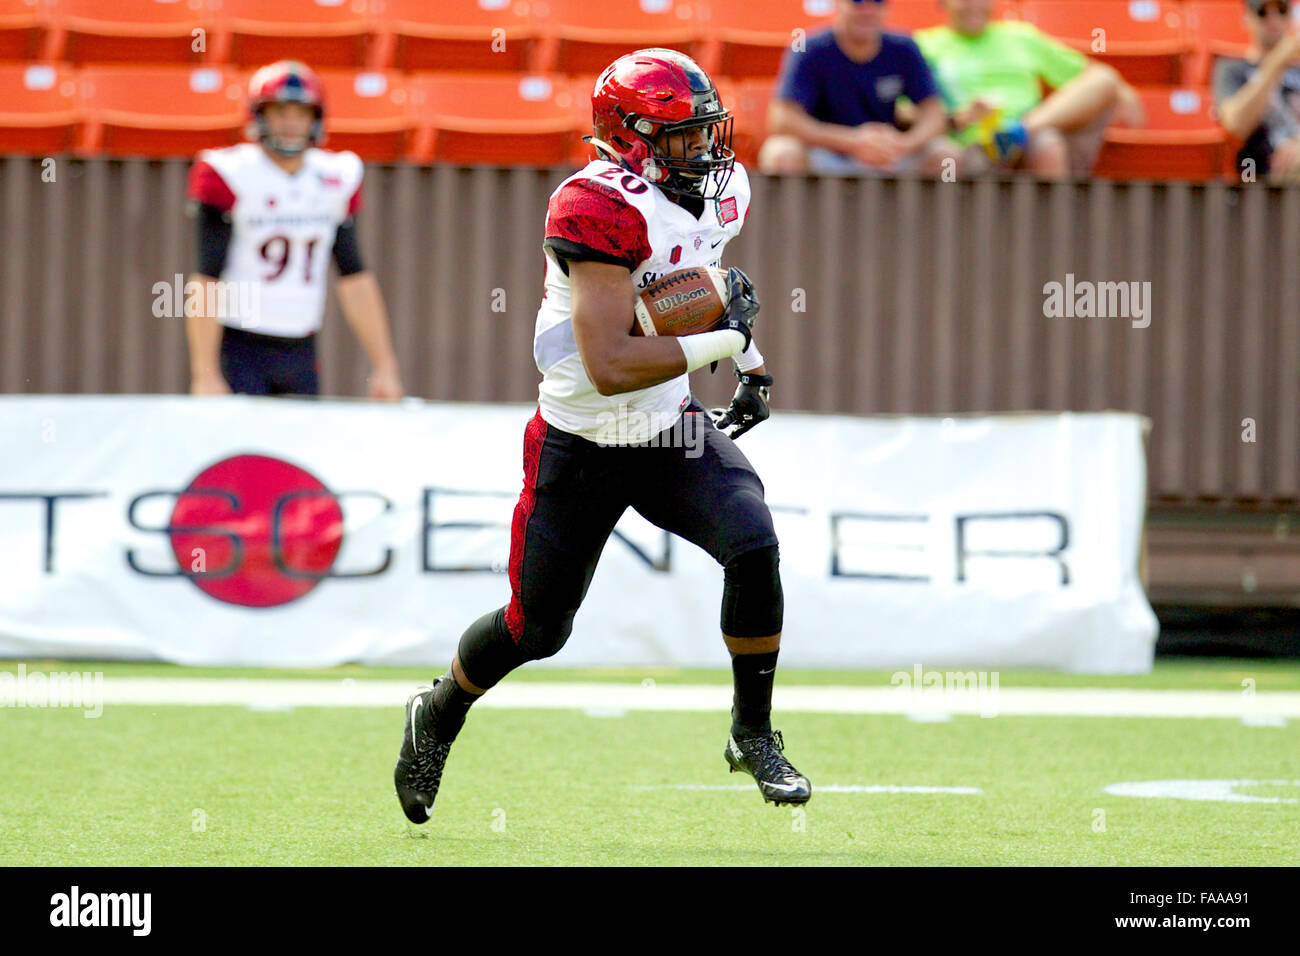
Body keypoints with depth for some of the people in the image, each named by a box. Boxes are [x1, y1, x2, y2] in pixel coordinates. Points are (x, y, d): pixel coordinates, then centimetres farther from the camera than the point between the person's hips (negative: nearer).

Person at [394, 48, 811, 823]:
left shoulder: (720, 191, -2)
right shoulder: (599, 210, -27)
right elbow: (610, 366, -33)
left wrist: (753, 366, 9)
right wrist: (720, 339, -27)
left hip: (671, 435, 5)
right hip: (581, 447, -5)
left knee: (753, 546, -21)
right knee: (536, 628, 8)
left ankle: (754, 734, -3)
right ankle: (438, 717, 39)